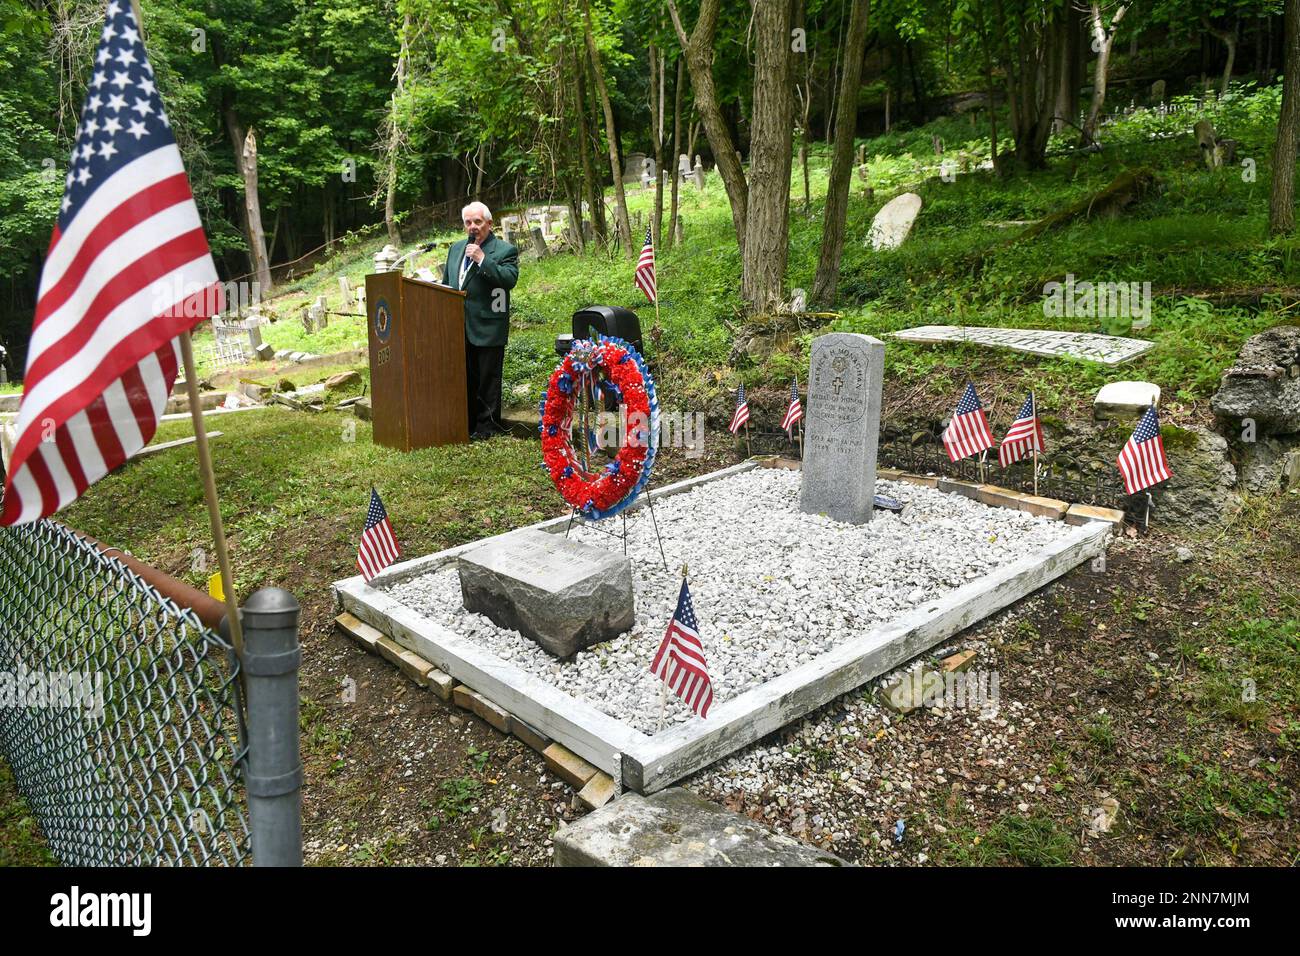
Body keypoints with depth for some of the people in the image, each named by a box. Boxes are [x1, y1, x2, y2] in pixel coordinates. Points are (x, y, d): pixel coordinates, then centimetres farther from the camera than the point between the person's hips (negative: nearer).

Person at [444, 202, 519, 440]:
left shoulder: (505, 250, -4)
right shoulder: (456, 248, 16)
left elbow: (509, 279, -20)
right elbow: (446, 283, 22)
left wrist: (482, 259, -21)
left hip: (488, 327, -6)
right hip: (459, 327, 6)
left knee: (488, 378, 1)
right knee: (465, 378, 13)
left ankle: (488, 425, 9)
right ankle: (468, 422, 22)